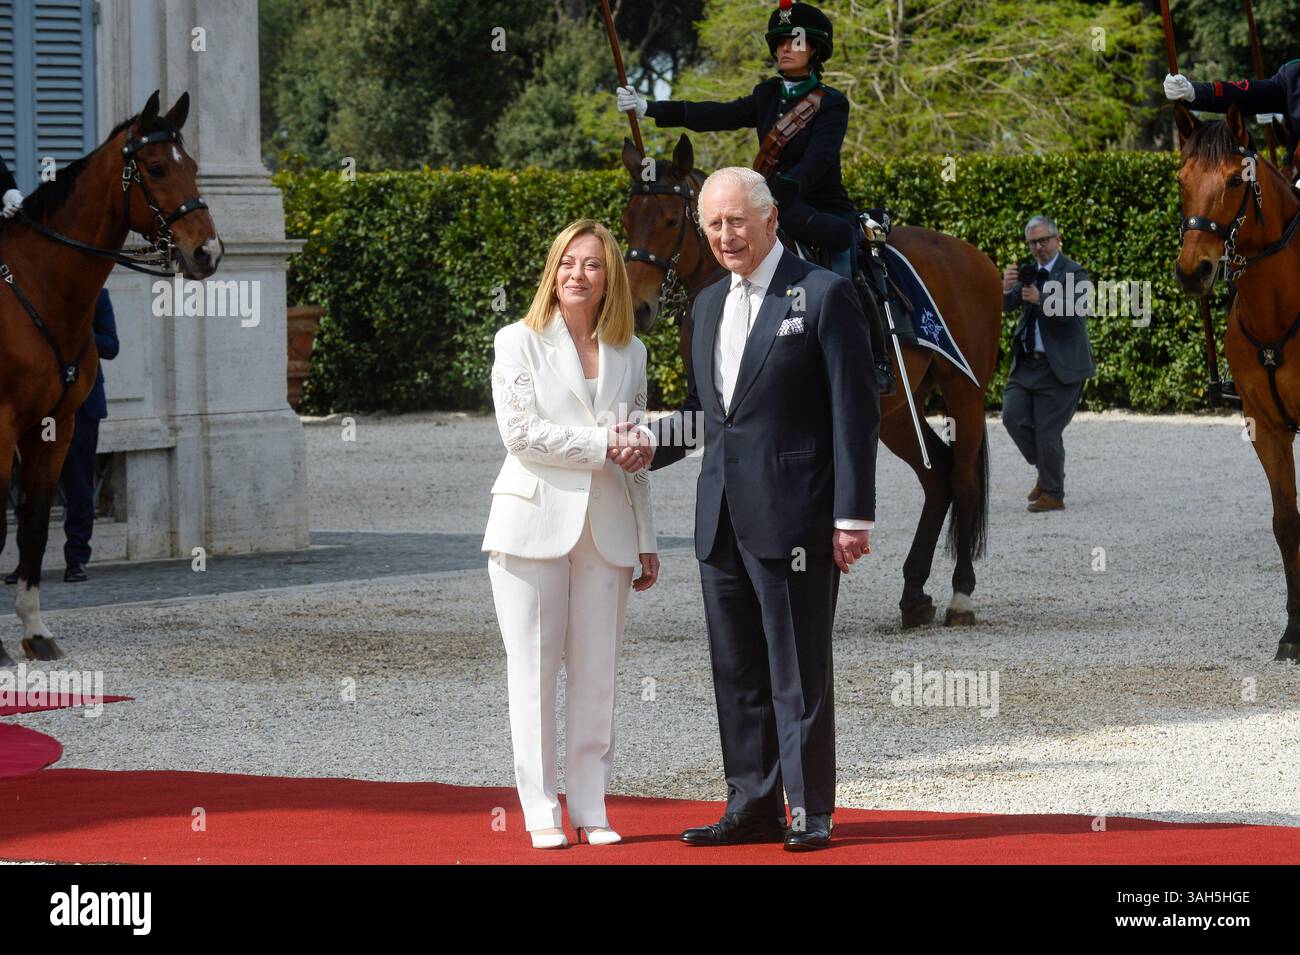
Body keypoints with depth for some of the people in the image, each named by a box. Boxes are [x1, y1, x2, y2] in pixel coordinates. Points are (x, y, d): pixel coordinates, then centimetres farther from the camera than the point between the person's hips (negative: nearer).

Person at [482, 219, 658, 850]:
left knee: (597, 673, 3)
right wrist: (601, 444, -13)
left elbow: (635, 456, 17)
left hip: (606, 530, 3)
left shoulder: (629, 353, 14)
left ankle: (591, 809, 8)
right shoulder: (520, 342, 2)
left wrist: (646, 541, 13)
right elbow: (520, 432, -9)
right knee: (534, 669, -3)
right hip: (535, 524, -3)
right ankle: (541, 813, 1)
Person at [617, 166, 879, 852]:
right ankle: (751, 807, 19)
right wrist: (651, 441, 1)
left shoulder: (823, 295, -6)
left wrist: (853, 515, -13)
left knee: (799, 673, -2)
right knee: (737, 674, 11)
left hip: (792, 516, -7)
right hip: (721, 520, 7)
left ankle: (810, 812, 5)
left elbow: (854, 411, -8)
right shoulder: (709, 303, 16)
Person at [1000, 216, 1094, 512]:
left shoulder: (1075, 273, -5)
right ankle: (1045, 470, 18)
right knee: (1013, 416, -4)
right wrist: (1006, 288, -20)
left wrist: (1040, 300, -36)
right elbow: (1004, 306, 3)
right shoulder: (1029, 272, 12)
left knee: (1048, 430, -5)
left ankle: (1053, 495, 8)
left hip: (1060, 366, -6)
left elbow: (1073, 310, -21)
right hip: (1026, 363, 6)